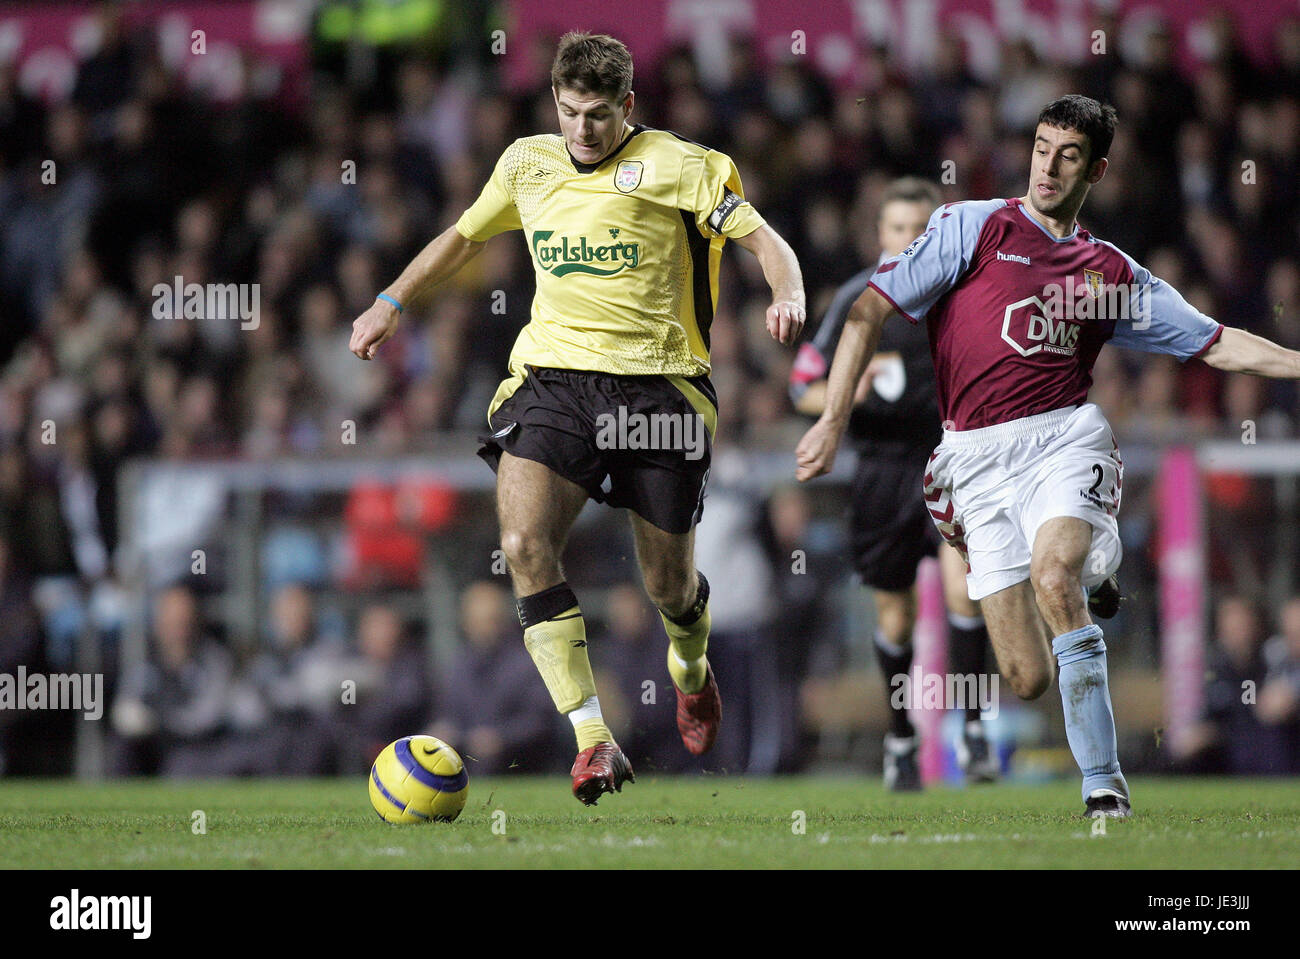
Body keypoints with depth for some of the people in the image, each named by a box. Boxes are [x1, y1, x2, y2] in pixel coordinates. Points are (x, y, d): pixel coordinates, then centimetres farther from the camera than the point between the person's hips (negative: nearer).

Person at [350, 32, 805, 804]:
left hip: (656, 384, -3)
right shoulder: (528, 164, 12)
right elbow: (464, 237, 30)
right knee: (524, 545, -23)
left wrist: (788, 297, -26)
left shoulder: (674, 166, -2)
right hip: (552, 377, 3)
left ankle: (691, 669, 45)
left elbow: (762, 238, -6)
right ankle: (594, 740, -24)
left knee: (669, 583, 5)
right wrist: (393, 300, 23)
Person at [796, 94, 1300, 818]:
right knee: (1029, 681, -8)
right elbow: (871, 311, 2)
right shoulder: (972, 228, 7)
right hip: (977, 454, 0)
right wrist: (835, 419, -6)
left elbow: (1219, 345, 20)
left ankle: (1105, 785, -26)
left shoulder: (1113, 272, 15)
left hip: (1065, 437, 0)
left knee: (1053, 577, -33)